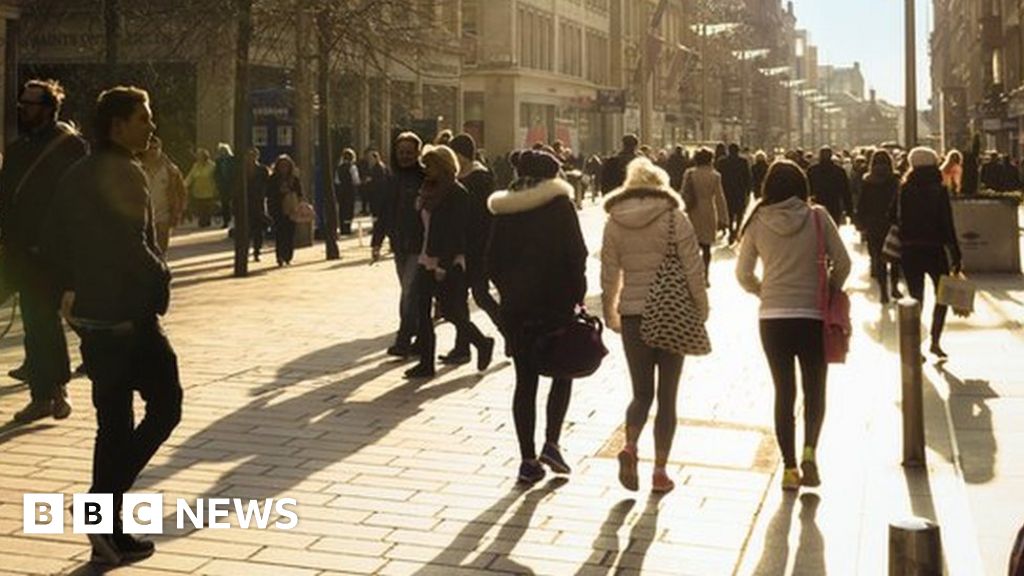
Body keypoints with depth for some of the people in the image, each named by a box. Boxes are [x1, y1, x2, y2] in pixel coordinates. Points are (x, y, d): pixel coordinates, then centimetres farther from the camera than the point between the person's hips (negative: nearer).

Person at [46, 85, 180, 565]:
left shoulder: (78, 175, 14)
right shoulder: (124, 173, -14)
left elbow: (60, 244, 17)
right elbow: (132, 247, -22)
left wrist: (72, 289, 18)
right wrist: (161, 282, -8)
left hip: (91, 314, 9)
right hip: (128, 314, -9)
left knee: (113, 423, 12)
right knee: (164, 405, 2)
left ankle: (109, 531, 15)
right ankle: (105, 501, -6)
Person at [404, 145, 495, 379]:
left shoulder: (457, 193, -12)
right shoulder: (429, 191, 13)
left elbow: (455, 232, -17)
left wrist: (444, 265, -21)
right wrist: (424, 257, 12)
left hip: (447, 263, -8)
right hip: (427, 260, 9)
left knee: (451, 311, -3)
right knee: (422, 311, 5)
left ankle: (483, 343, 19)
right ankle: (426, 362, 10)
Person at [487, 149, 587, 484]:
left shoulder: (504, 211, 7)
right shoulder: (559, 203, -5)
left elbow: (493, 260, 8)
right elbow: (576, 254, -10)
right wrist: (578, 294, -1)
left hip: (515, 306, 3)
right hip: (555, 303, -3)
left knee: (525, 380, 8)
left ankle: (528, 459, 8)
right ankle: (551, 444, 0)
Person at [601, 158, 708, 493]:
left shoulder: (614, 223, 2)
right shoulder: (675, 219, -6)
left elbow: (609, 273, 5)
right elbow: (693, 269, -7)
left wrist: (609, 312, 16)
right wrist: (701, 309, 4)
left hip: (632, 314, 2)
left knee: (642, 393, 12)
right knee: (667, 396, 8)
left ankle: (630, 447, -14)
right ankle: (660, 471, 8)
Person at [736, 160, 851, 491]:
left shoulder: (757, 223, -1)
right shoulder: (817, 217, -5)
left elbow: (743, 274, 2)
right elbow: (843, 263, -4)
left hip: (772, 318, 1)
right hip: (813, 316, -1)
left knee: (783, 392, 10)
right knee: (815, 390, 12)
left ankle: (790, 467, 11)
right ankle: (809, 450, -10)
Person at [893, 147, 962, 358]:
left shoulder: (904, 190, 0)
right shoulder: (939, 190, -9)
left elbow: (894, 218, 0)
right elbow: (947, 224, -11)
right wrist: (956, 255, -8)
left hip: (909, 250, 3)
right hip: (934, 249, -3)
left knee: (916, 297, 10)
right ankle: (935, 341, 7)